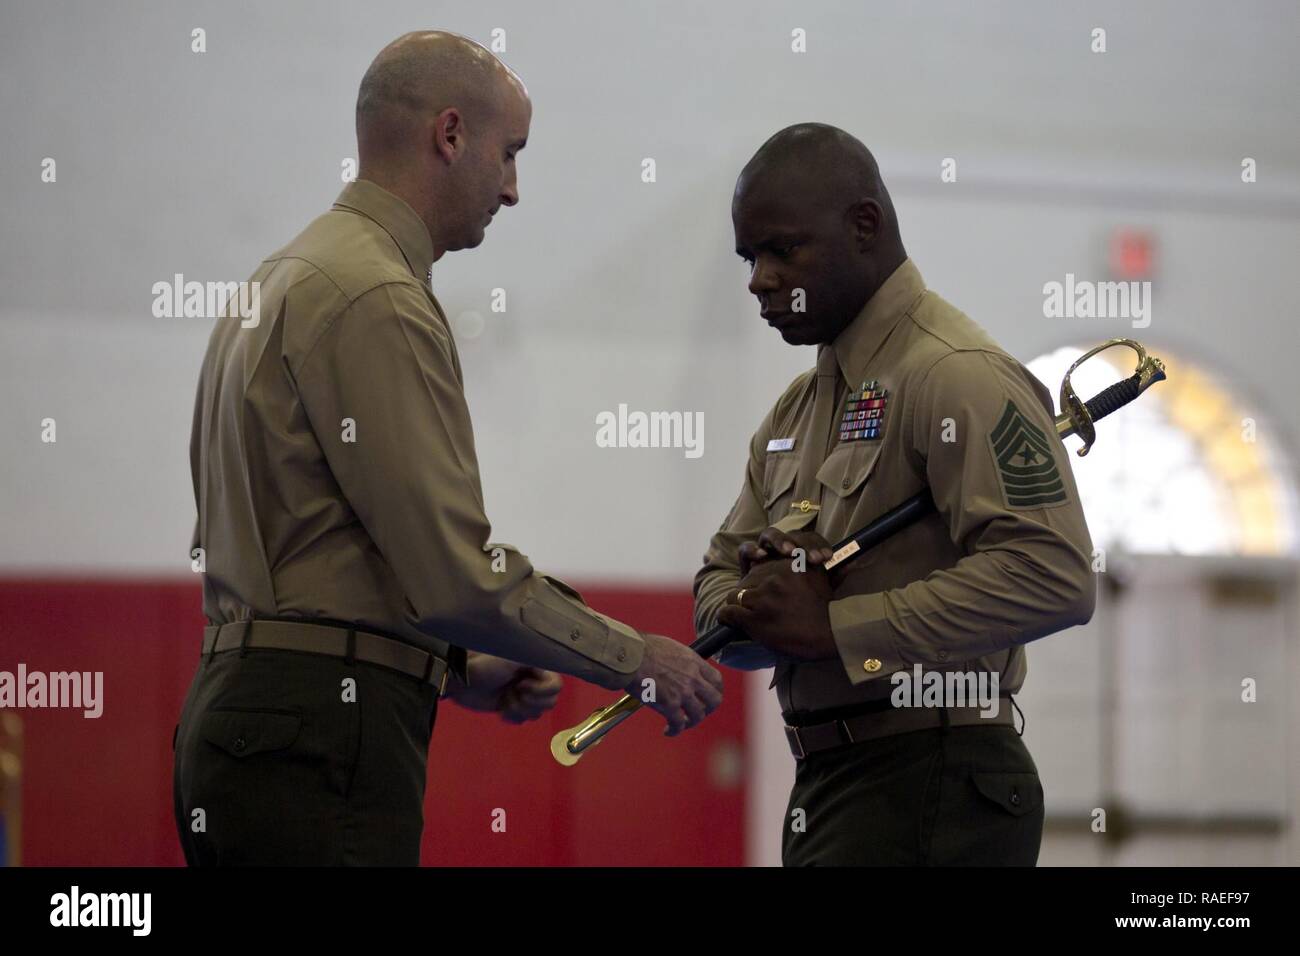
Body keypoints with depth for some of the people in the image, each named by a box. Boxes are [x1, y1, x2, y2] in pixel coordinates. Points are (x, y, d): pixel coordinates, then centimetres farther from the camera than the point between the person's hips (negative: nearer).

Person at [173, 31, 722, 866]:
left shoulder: (286, 280, 21)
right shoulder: (375, 301, -12)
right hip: (318, 736, -10)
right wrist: (636, 661, -5)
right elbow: (456, 571, -17)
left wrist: (456, 666, 20)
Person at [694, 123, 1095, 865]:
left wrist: (836, 626, -21)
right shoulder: (800, 407, 19)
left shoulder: (955, 375, -11)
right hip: (828, 780, 9)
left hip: (928, 793, -9)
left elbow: (1051, 575, -24)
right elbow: (716, 597, 18)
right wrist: (762, 603, -7)